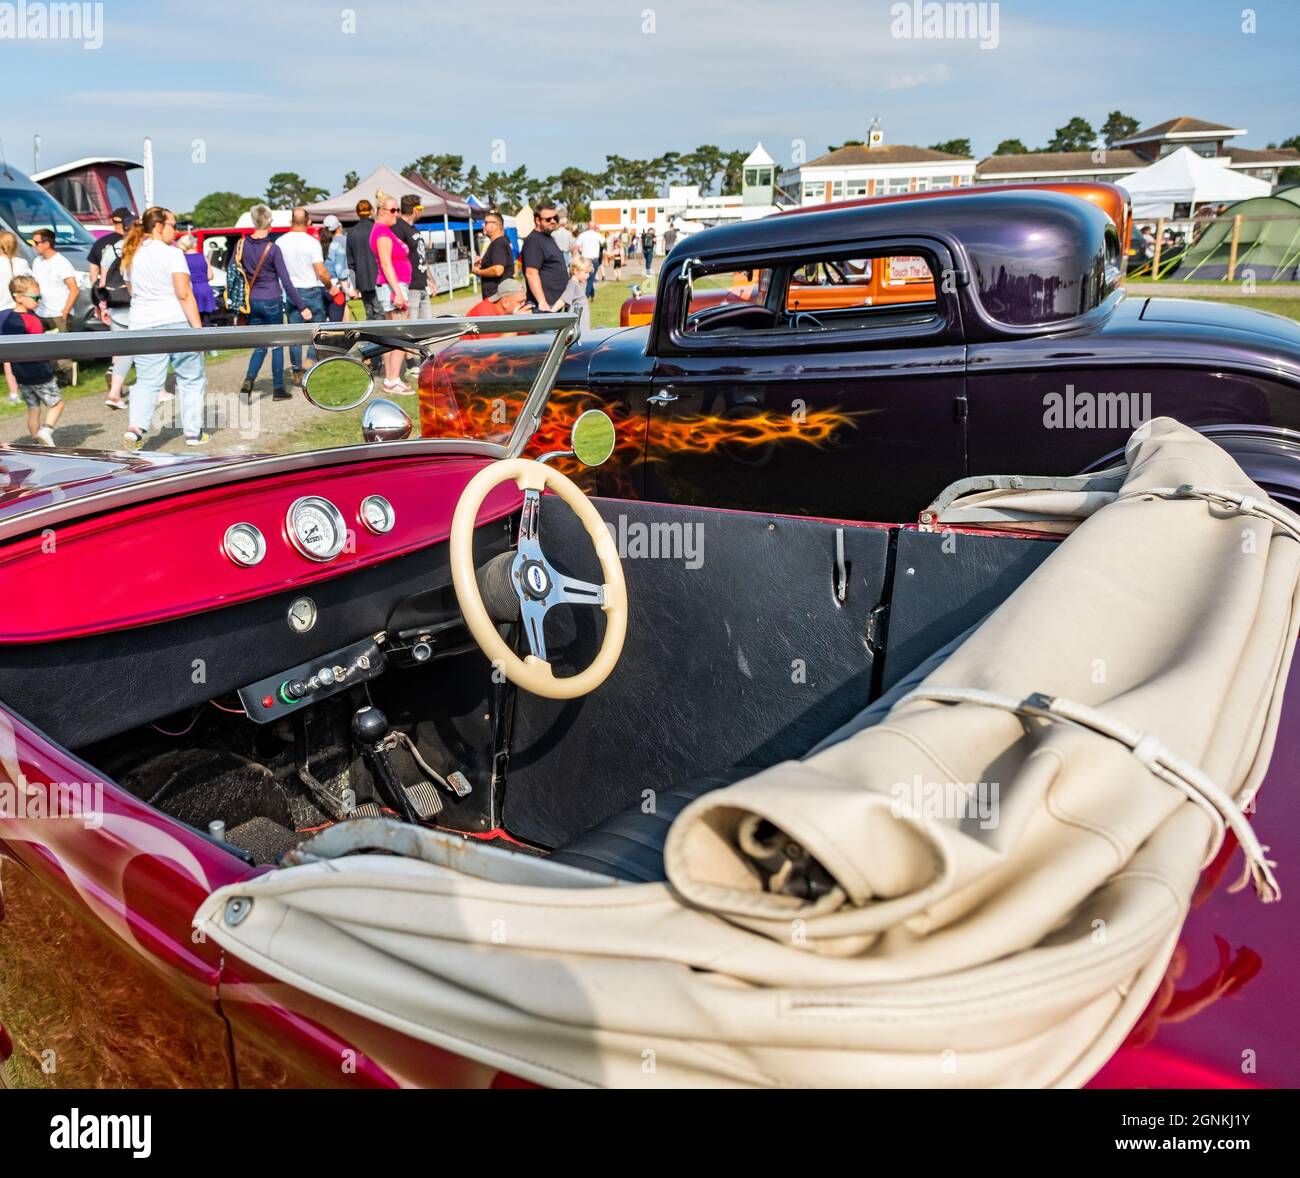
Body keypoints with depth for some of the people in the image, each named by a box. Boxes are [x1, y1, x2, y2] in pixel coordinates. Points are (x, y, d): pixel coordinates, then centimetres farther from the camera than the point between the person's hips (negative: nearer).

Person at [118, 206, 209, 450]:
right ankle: (193, 432, 10)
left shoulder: (131, 256, 12)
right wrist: (198, 328, -14)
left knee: (147, 381, 5)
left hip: (143, 326, 5)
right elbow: (184, 294, -14)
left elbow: (133, 292, 18)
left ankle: (137, 426, -15)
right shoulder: (172, 253, -9)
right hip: (177, 322, -5)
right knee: (191, 379, 9)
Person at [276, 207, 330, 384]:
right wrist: (330, 285, 4)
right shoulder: (312, 242, -11)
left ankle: (297, 373, 11)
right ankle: (311, 358, -12)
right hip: (312, 290, -4)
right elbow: (321, 272, -14)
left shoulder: (280, 242, 2)